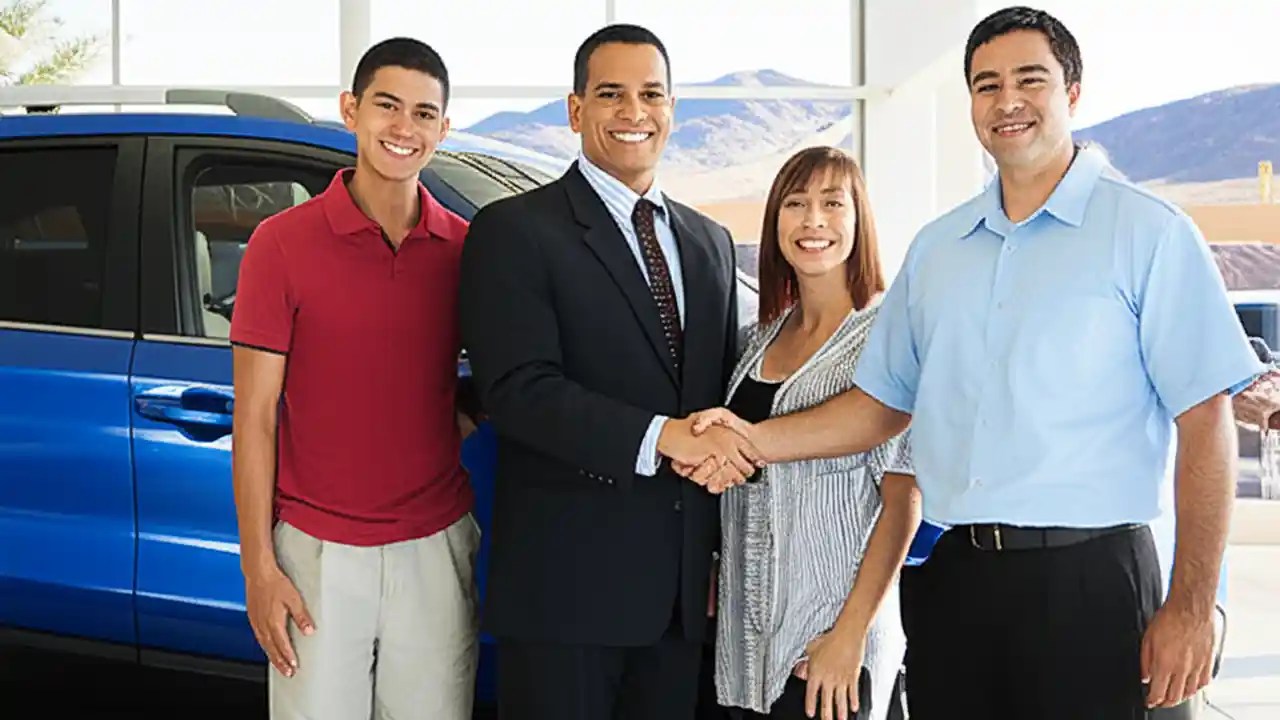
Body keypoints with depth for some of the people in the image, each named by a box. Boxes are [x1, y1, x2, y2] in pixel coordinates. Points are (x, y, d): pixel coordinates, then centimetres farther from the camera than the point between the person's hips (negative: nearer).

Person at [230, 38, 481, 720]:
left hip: (436, 548, 3)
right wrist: (258, 566, -8)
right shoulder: (282, 243, -6)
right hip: (318, 554, -2)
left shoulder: (466, 248, 3)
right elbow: (255, 417, -5)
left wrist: (456, 422, -4)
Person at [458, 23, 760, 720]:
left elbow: (725, 391, 17)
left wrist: (724, 552, 5)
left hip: (683, 586, 6)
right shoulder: (514, 231, -5)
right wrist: (661, 436, -23)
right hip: (564, 585, -5)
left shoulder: (710, 243, 15)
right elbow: (516, 391, -16)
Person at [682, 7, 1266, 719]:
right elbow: (882, 403, 17)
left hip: (1085, 579, -4)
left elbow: (1206, 426, -7)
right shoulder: (935, 249, 12)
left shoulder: (1149, 233, -4)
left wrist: (1190, 608, -11)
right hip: (948, 576, 5)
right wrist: (756, 440, 2)